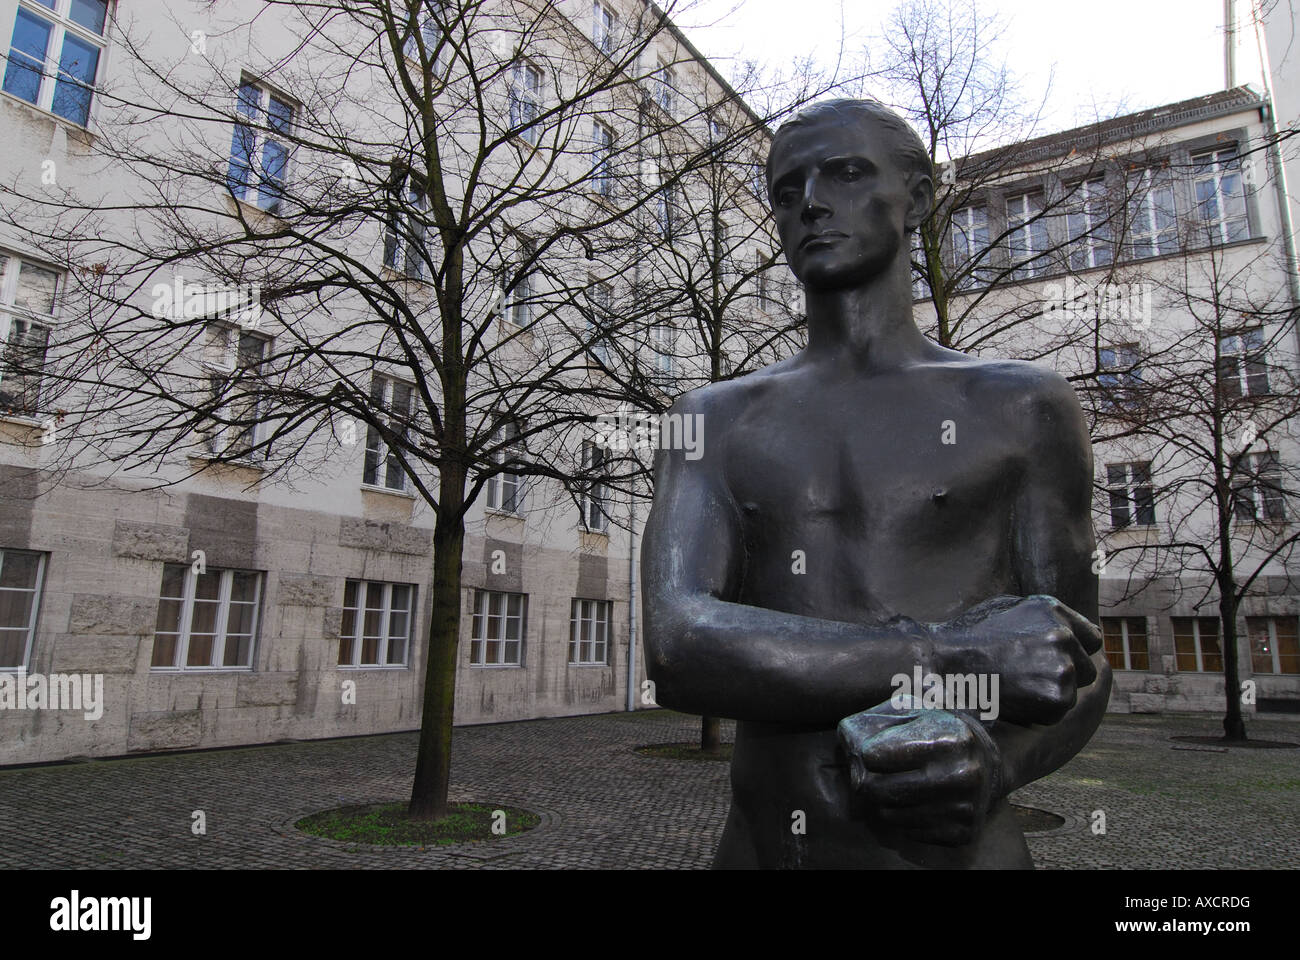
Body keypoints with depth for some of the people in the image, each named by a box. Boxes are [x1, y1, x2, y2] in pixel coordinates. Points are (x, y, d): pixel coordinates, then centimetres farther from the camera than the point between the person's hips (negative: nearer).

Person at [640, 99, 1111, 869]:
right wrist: (952, 655, -20)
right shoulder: (714, 418, 2)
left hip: (948, 850, -1)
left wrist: (985, 759, -21)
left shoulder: (1020, 407, 0)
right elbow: (675, 644, -12)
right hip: (753, 843, 2)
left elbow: (1078, 669, 1)